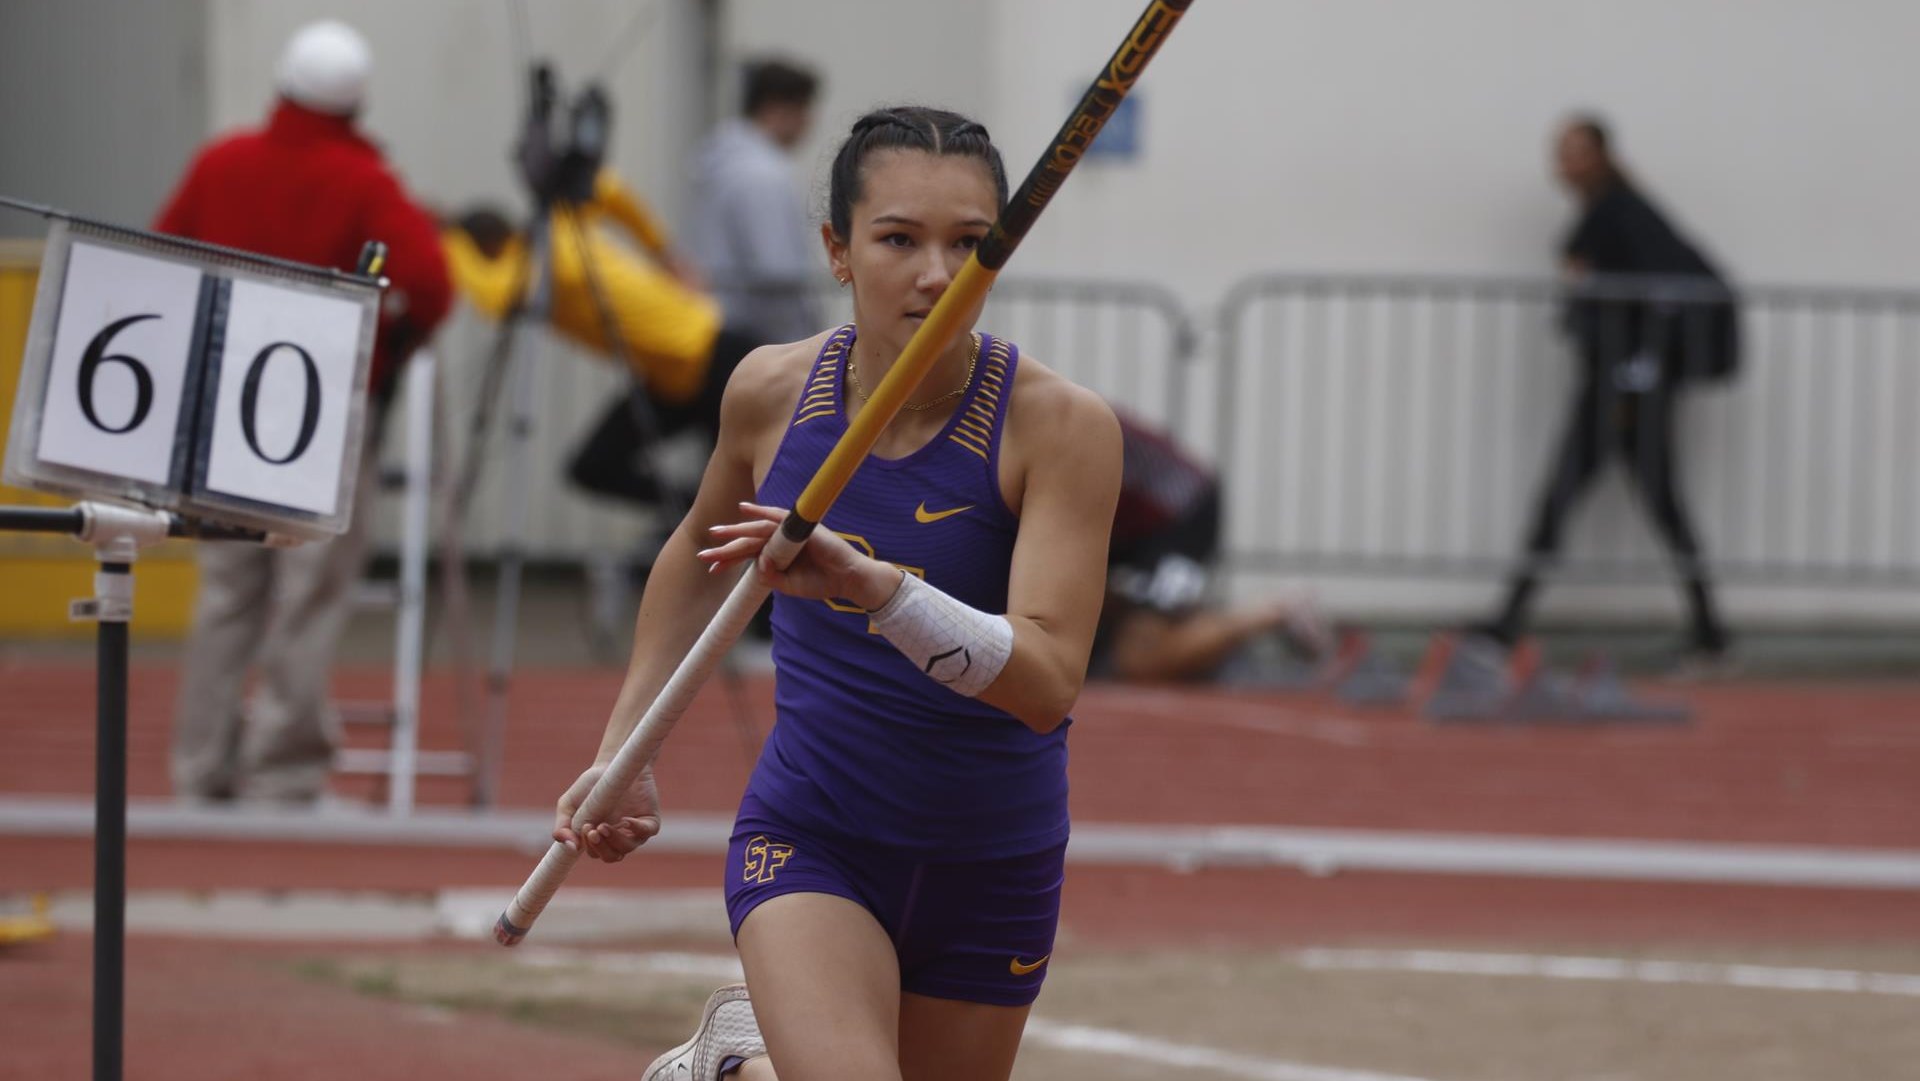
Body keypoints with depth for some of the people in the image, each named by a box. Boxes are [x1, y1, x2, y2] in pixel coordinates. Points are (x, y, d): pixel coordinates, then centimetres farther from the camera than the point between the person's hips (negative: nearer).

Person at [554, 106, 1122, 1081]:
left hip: (991, 878, 0)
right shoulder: (772, 391, -8)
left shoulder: (1060, 427, -18)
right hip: (807, 843, 0)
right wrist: (622, 754, 10)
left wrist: (872, 586, -44)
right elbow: (700, 554, 15)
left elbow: (1045, 683, -30)